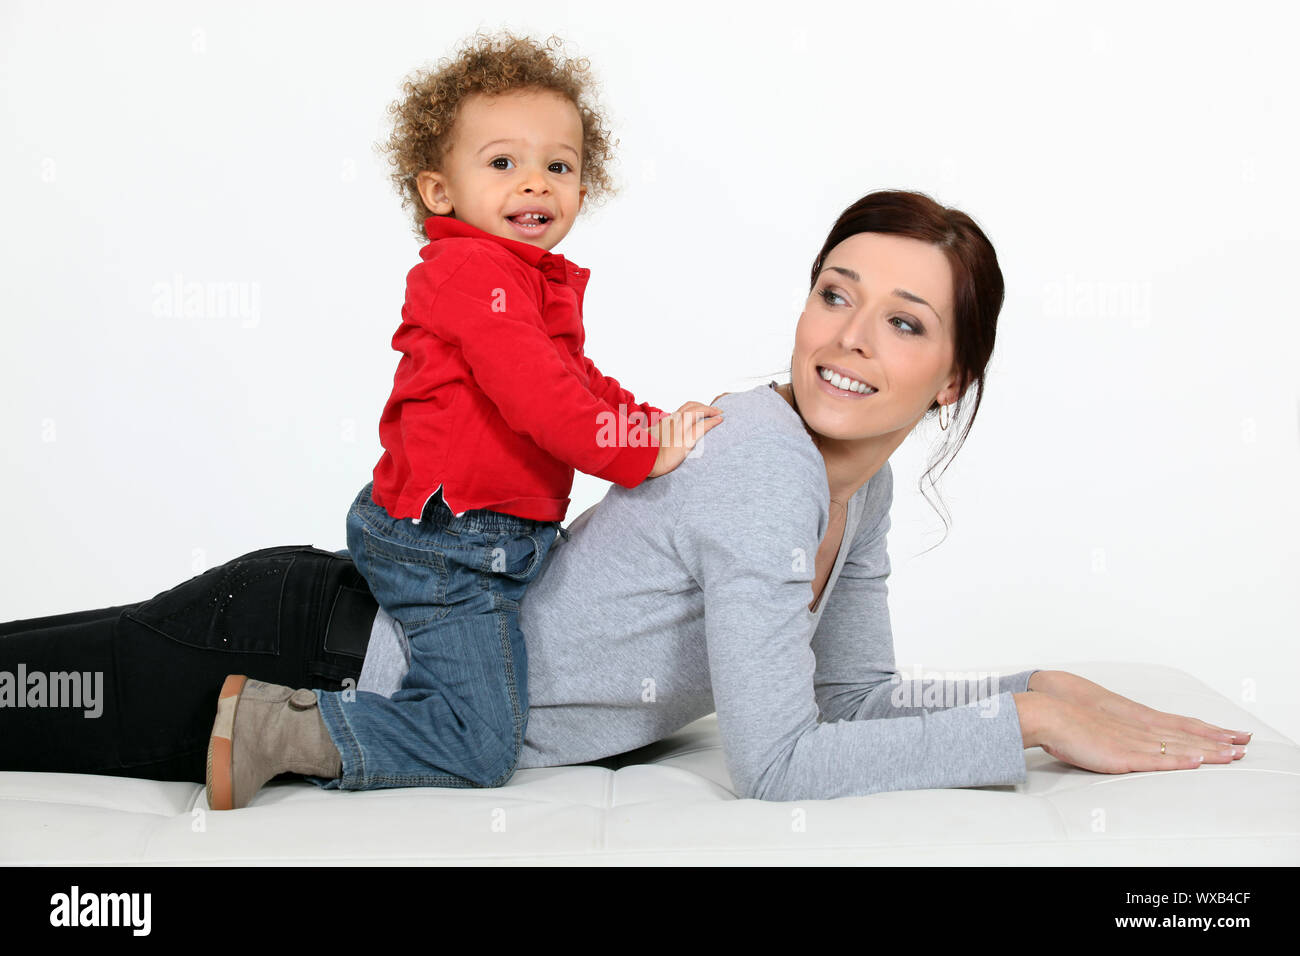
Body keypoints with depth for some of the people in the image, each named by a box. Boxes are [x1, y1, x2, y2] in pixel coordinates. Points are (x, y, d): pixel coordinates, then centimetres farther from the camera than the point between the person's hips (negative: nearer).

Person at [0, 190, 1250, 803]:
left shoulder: (861, 483, 0)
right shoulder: (764, 463, -27)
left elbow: (855, 694, 9)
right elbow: (776, 765, -28)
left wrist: (1054, 685, -2)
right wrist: (1025, 724, -21)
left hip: (385, 624, 8)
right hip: (319, 659, -8)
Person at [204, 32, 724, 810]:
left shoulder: (540, 281, 15)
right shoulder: (473, 269, -17)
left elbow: (579, 382, 23)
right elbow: (533, 395, -26)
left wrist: (656, 422, 9)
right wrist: (638, 452, -20)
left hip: (494, 537, 11)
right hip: (448, 544, -11)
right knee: (482, 751, -10)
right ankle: (271, 727, -6)